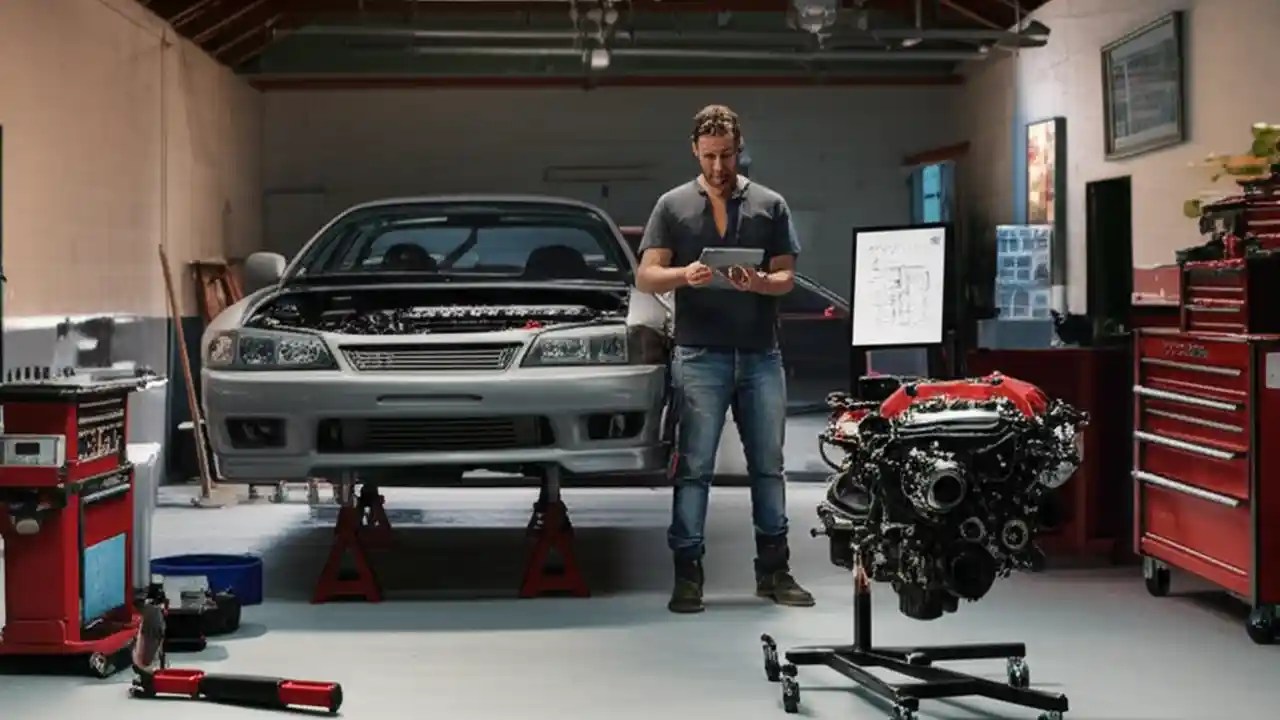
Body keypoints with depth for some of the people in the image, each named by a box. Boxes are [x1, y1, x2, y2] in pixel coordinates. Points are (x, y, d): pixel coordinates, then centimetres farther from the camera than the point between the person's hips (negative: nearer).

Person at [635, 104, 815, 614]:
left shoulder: (770, 205, 11)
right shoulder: (673, 205, 7)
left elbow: (786, 277, 8)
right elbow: (646, 277, 2)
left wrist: (758, 283, -15)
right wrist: (684, 275, -20)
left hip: (761, 355, 2)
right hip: (700, 356, -2)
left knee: (768, 465, 7)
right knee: (694, 468, -3)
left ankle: (773, 570, 15)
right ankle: (687, 573, 1)